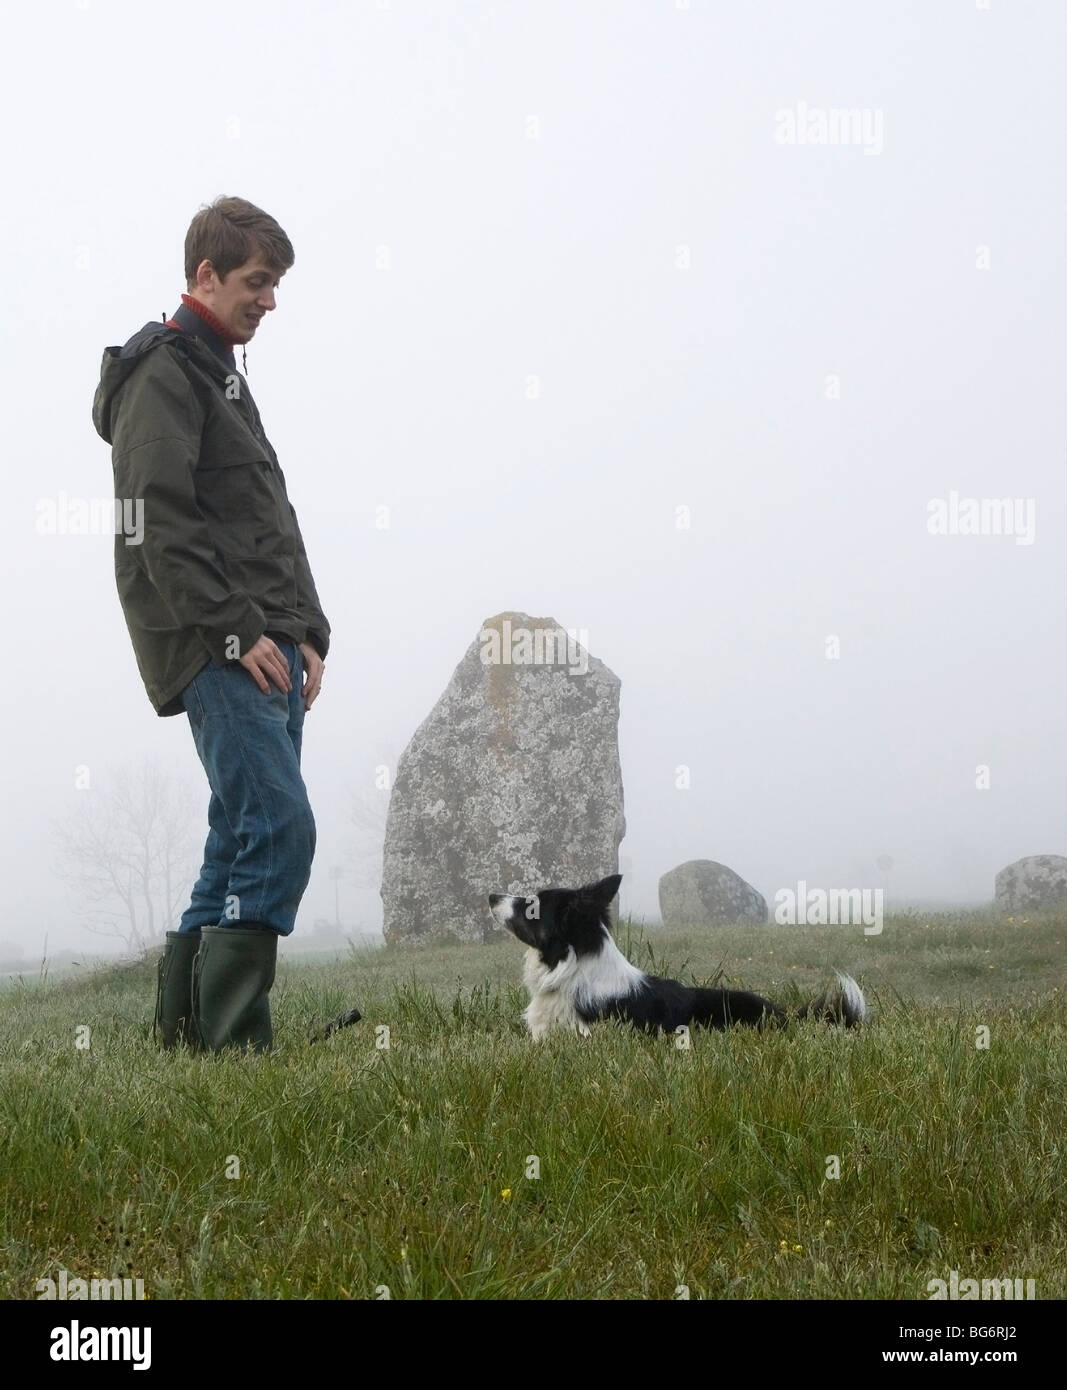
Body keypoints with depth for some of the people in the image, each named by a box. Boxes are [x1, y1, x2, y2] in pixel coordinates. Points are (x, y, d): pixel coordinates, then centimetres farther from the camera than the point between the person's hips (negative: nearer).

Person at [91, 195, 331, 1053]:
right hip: (214, 653, -10)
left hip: (265, 649, 10)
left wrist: (306, 632, 14)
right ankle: (232, 1040, -15)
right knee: (278, 828, -17)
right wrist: (234, 630, -19)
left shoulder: (223, 375, 25)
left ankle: (186, 1030, 12)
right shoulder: (163, 372, -4)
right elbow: (160, 522, -15)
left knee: (244, 838, 8)